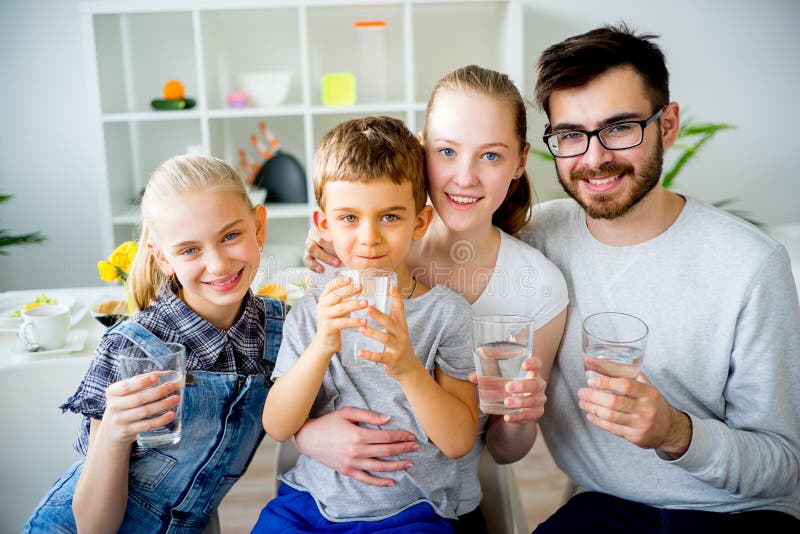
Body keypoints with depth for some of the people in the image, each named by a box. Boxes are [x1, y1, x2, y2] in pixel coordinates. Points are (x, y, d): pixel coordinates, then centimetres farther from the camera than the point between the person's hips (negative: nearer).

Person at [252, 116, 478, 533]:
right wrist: (322, 346, -20)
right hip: (309, 500, 2)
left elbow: (458, 442, -7)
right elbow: (277, 427, -5)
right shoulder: (309, 314, 2)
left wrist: (408, 368, -23)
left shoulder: (447, 312, -5)